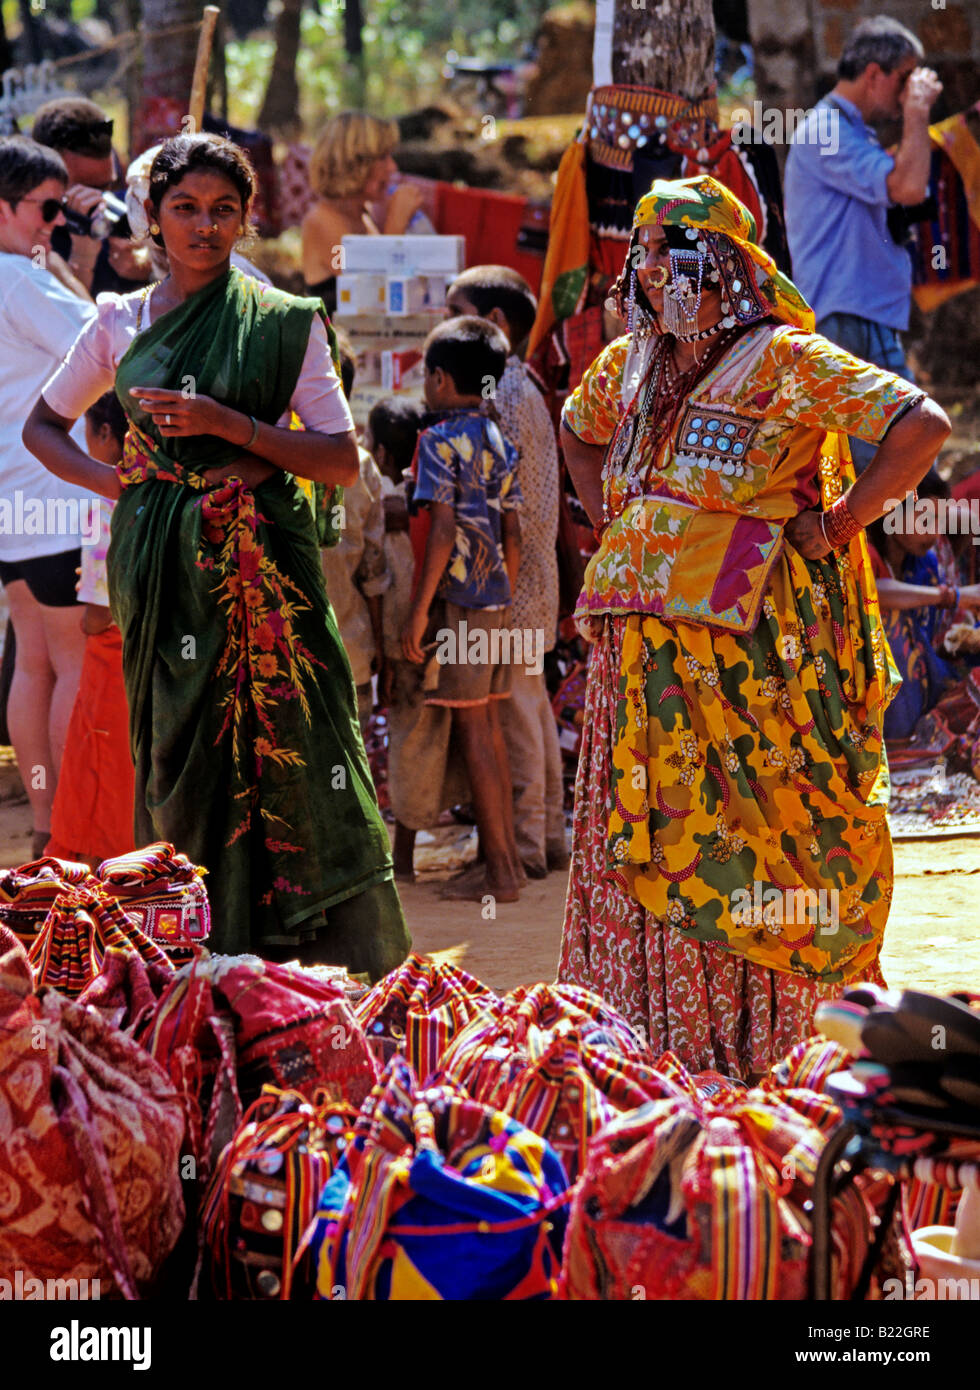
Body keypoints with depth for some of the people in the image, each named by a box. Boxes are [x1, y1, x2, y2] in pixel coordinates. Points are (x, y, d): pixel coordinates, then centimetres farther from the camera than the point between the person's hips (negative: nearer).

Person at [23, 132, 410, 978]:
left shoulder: (285, 323, 3)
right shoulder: (123, 323, 10)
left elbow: (344, 462, -3)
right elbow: (43, 425, 22)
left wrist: (228, 424, -14)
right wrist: (110, 480, 4)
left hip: (264, 565, -2)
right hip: (163, 571, 2)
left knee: (289, 751, -8)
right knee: (179, 756, 1)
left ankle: (339, 970, -5)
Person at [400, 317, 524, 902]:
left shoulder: (440, 440, -10)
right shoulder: (501, 443, 13)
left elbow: (444, 529, -16)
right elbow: (512, 534, 13)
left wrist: (420, 607, -14)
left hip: (460, 599, -8)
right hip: (496, 598, 8)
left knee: (473, 729, -5)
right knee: (488, 727, 14)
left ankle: (500, 873, -4)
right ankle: (508, 859, 17)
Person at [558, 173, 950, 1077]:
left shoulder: (784, 360, -7)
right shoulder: (630, 365, 14)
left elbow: (923, 426, -15)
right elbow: (577, 430, 38)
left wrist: (835, 525, -12)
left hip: (744, 645, -6)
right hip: (643, 648, 6)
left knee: (748, 829, -5)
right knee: (642, 836, 5)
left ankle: (768, 1042, 1)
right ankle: (649, 1037, 11)